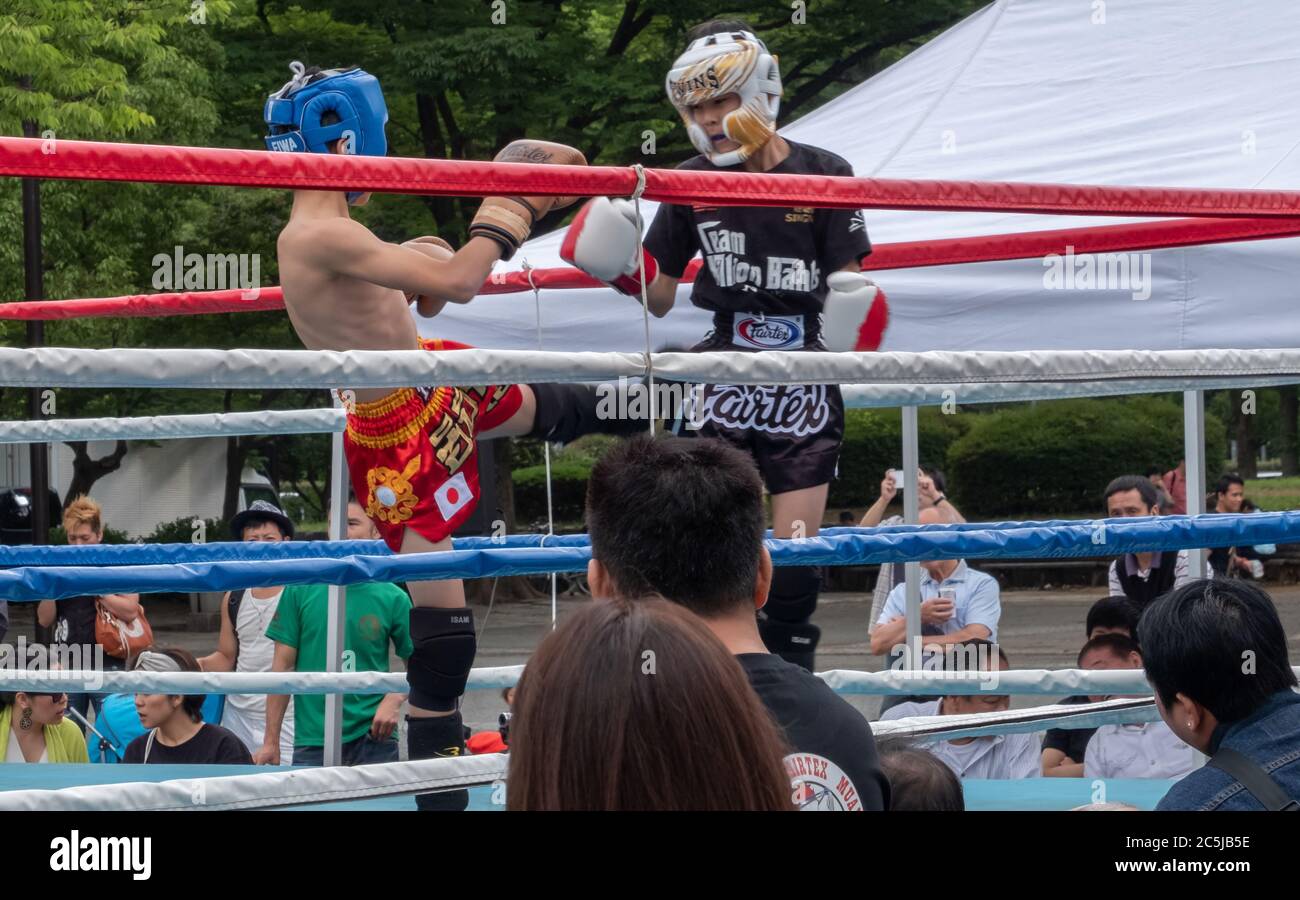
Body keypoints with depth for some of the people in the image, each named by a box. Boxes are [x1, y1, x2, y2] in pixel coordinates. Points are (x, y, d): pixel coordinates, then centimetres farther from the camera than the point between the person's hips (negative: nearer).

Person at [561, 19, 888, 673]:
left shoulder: (824, 176, -4)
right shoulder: (694, 182, 3)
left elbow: (846, 287, -1)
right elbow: (657, 296, 8)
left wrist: (852, 311, -22)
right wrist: (618, 264, -10)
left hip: (804, 390, -1)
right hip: (723, 380, 2)